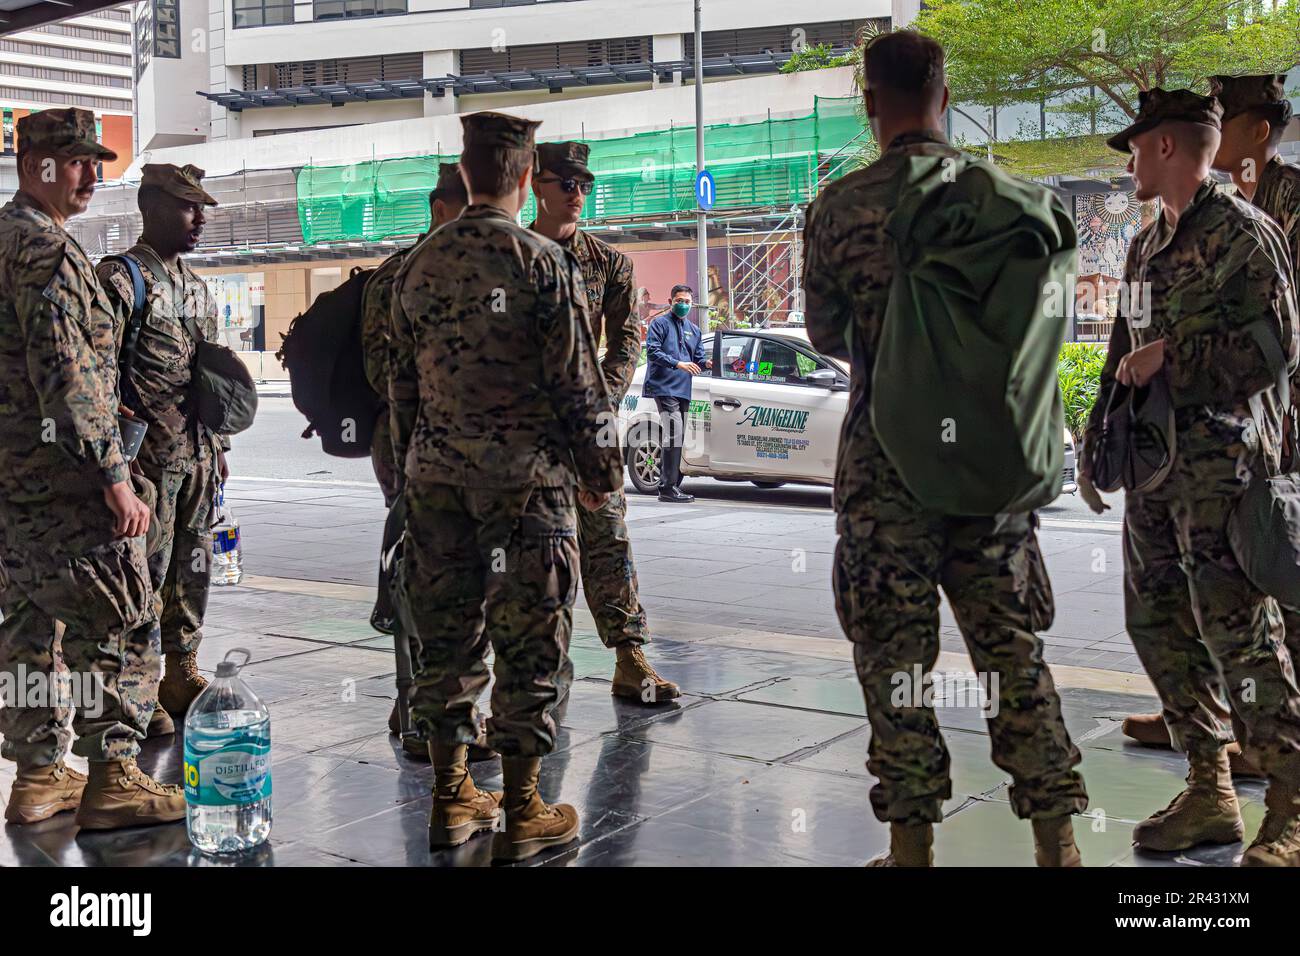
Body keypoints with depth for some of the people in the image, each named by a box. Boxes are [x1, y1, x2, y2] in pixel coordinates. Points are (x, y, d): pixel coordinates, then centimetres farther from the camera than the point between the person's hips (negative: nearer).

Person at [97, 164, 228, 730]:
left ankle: (182, 675, 23)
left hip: (199, 455, 8)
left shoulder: (196, 288, 17)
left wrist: (219, 446, 18)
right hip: (150, 455, -8)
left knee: (192, 567, 12)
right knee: (146, 571, -3)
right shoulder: (119, 279, -9)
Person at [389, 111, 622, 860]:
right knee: (531, 637, 2)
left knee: (447, 630, 12)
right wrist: (600, 471, 1)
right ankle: (522, 813, 7)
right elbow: (578, 381, -9)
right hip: (525, 473, -5)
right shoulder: (544, 263, -10)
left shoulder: (419, 266, 8)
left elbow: (402, 382, 14)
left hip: (438, 474, 6)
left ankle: (451, 798, 20)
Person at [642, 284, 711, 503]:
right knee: (674, 435, -17)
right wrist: (678, 364, -20)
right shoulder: (660, 323, 2)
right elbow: (652, 351, -10)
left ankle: (671, 485, 14)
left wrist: (706, 363, -4)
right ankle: (668, 487, -18)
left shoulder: (694, 330, 23)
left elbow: (698, 358, 20)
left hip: (684, 390, 8)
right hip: (664, 388, -8)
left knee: (678, 438, 8)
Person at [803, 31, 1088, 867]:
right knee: (1011, 643, 10)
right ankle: (1057, 837, 13)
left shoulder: (841, 205, -7)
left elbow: (825, 335, 3)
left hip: (886, 454, -2)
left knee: (894, 654, 6)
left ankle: (913, 842, 12)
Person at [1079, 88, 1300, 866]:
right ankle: (1210, 793, 20)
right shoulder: (1149, 246, 18)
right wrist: (1097, 440, 20)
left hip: (1222, 462, -9)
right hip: (1152, 462, 9)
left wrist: (1171, 355, -14)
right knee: (1157, 621, 9)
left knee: (1238, 629, -10)